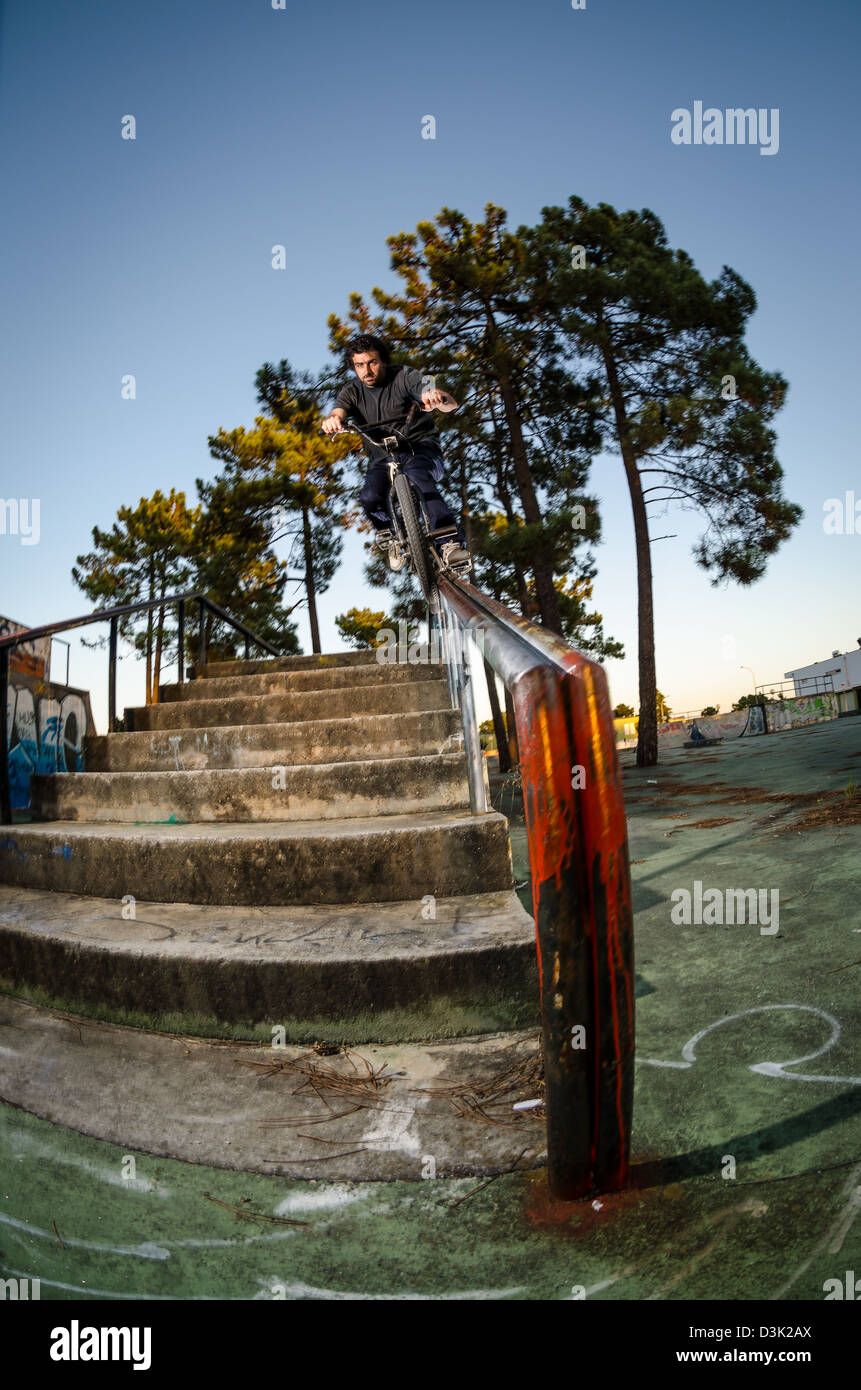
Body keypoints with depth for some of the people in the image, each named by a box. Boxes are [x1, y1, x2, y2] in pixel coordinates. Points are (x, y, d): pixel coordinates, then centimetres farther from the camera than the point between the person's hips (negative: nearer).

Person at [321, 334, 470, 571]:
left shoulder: (405, 377, -8)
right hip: (382, 458, 3)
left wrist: (438, 398, -45)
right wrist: (332, 420, -44)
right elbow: (338, 412, -18)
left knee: (417, 475, -37)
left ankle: (450, 542, -43)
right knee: (370, 498, -27)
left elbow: (452, 404, -19)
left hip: (421, 448, -3)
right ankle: (386, 530, 9)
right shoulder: (352, 391, 3)